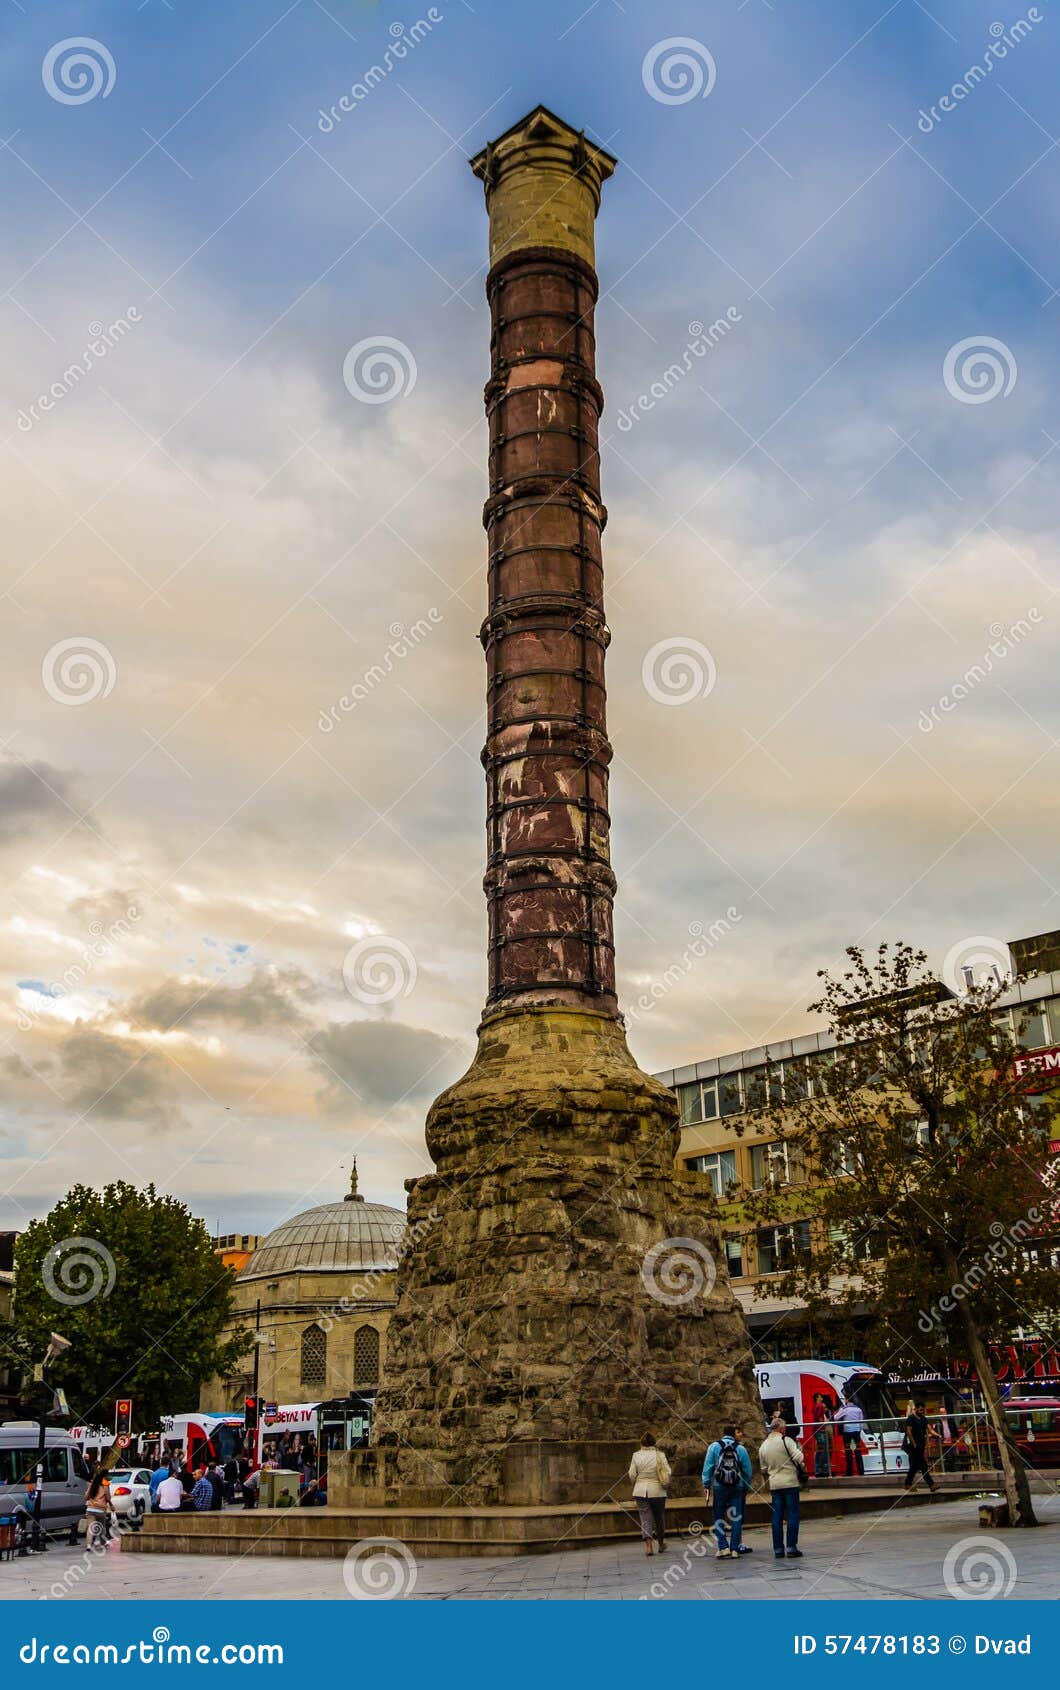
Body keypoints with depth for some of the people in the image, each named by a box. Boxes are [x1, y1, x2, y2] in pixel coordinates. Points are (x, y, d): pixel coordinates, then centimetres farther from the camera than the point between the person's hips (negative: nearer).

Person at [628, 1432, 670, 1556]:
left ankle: (648, 1545, -12)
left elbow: (632, 1474, -2)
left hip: (641, 1491, 0)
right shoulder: (660, 1455, -5)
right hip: (657, 1490, 0)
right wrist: (665, 1484, 11)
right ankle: (661, 1544, 30)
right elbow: (668, 1473, -7)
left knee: (645, 1518, 3)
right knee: (659, 1516, 17)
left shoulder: (636, 1455, -4)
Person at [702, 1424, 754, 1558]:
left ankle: (723, 1547, -3)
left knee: (717, 1517, 7)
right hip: (737, 1487, 1)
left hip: (719, 1487, -1)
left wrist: (706, 1485, 3)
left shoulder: (714, 1446, 2)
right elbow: (747, 1470, 6)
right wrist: (747, 1487, 16)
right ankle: (735, 1549, 5)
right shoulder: (741, 1448, 5)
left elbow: (708, 1466, -2)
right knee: (736, 1518, 7)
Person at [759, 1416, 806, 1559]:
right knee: (793, 1515, 0)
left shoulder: (763, 1446, 9)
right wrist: (803, 1470, 3)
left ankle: (778, 1549, 9)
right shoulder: (786, 1441, -9)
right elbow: (798, 1458, -14)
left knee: (777, 1517, 8)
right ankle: (791, 1547, -3)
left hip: (774, 1485, 5)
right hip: (790, 1482, -5)